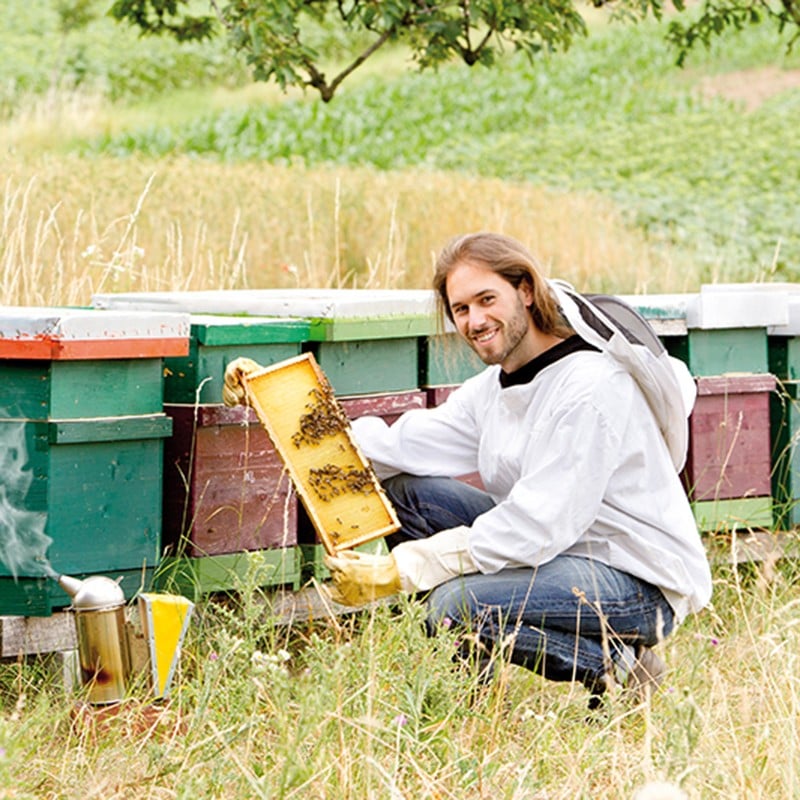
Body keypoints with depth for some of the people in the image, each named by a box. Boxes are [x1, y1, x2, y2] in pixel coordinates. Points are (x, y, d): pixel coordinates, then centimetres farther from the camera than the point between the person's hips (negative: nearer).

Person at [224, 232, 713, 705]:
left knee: (457, 605, -29)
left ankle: (616, 667, -9)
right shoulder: (496, 387, 8)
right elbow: (401, 449, 4)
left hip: (643, 582, -9)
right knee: (405, 490, 3)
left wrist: (395, 573, -24)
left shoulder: (592, 386, -21)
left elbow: (539, 526, -26)